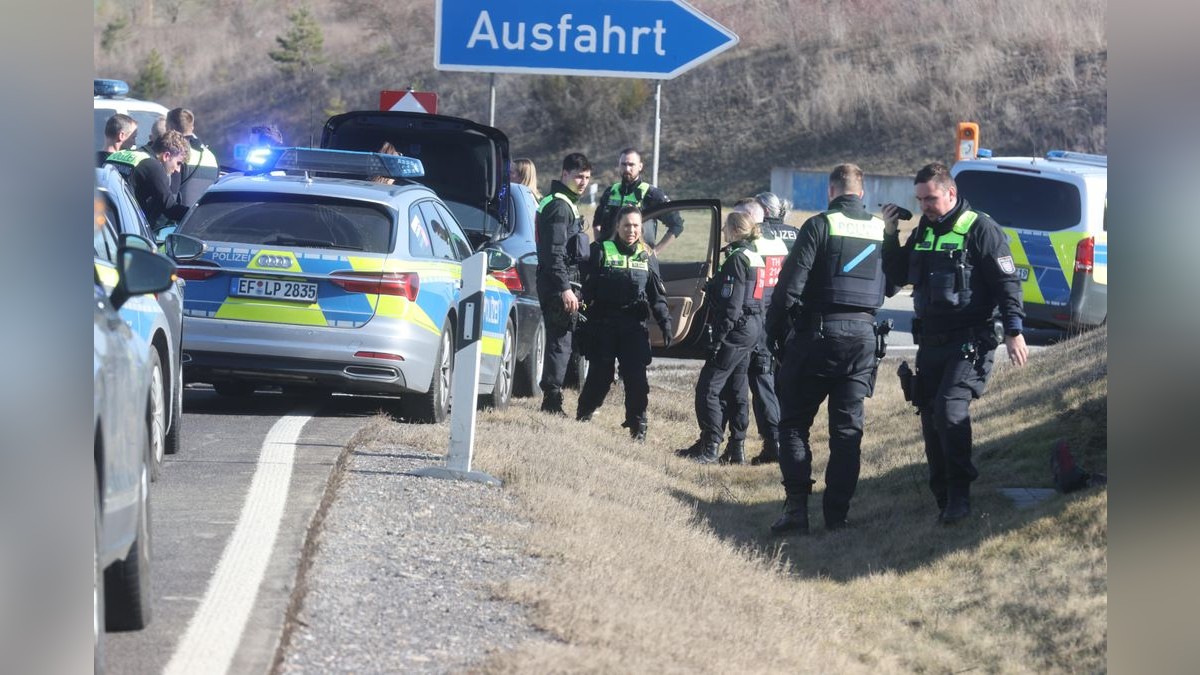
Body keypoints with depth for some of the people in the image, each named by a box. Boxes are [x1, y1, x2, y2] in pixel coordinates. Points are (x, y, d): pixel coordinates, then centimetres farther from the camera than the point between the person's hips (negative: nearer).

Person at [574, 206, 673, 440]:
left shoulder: (647, 258, 11)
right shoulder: (601, 252, 2)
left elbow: (658, 295, 14)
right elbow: (587, 288, -3)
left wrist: (665, 322, 3)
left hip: (634, 328, 2)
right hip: (603, 325, -2)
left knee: (636, 378, -5)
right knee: (599, 376, 0)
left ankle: (638, 427, 5)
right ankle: (582, 419, 19)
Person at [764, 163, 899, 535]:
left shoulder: (820, 226, -8)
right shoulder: (882, 231, 7)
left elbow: (791, 283, -11)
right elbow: (891, 287, 17)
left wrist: (775, 330, -2)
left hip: (818, 334, -4)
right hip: (863, 334, 4)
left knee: (794, 422, 4)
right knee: (848, 428, 9)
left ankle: (796, 507, -7)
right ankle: (837, 513, 6)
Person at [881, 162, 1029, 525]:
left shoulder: (980, 229, -8)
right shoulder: (923, 231, 15)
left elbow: (1007, 281, -9)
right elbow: (899, 275, 22)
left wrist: (1014, 331, -14)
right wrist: (890, 236, 8)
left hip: (970, 341, -8)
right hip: (931, 342, 8)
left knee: (950, 408, -22)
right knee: (931, 419, 7)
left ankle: (959, 493, -17)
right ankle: (944, 500, 16)